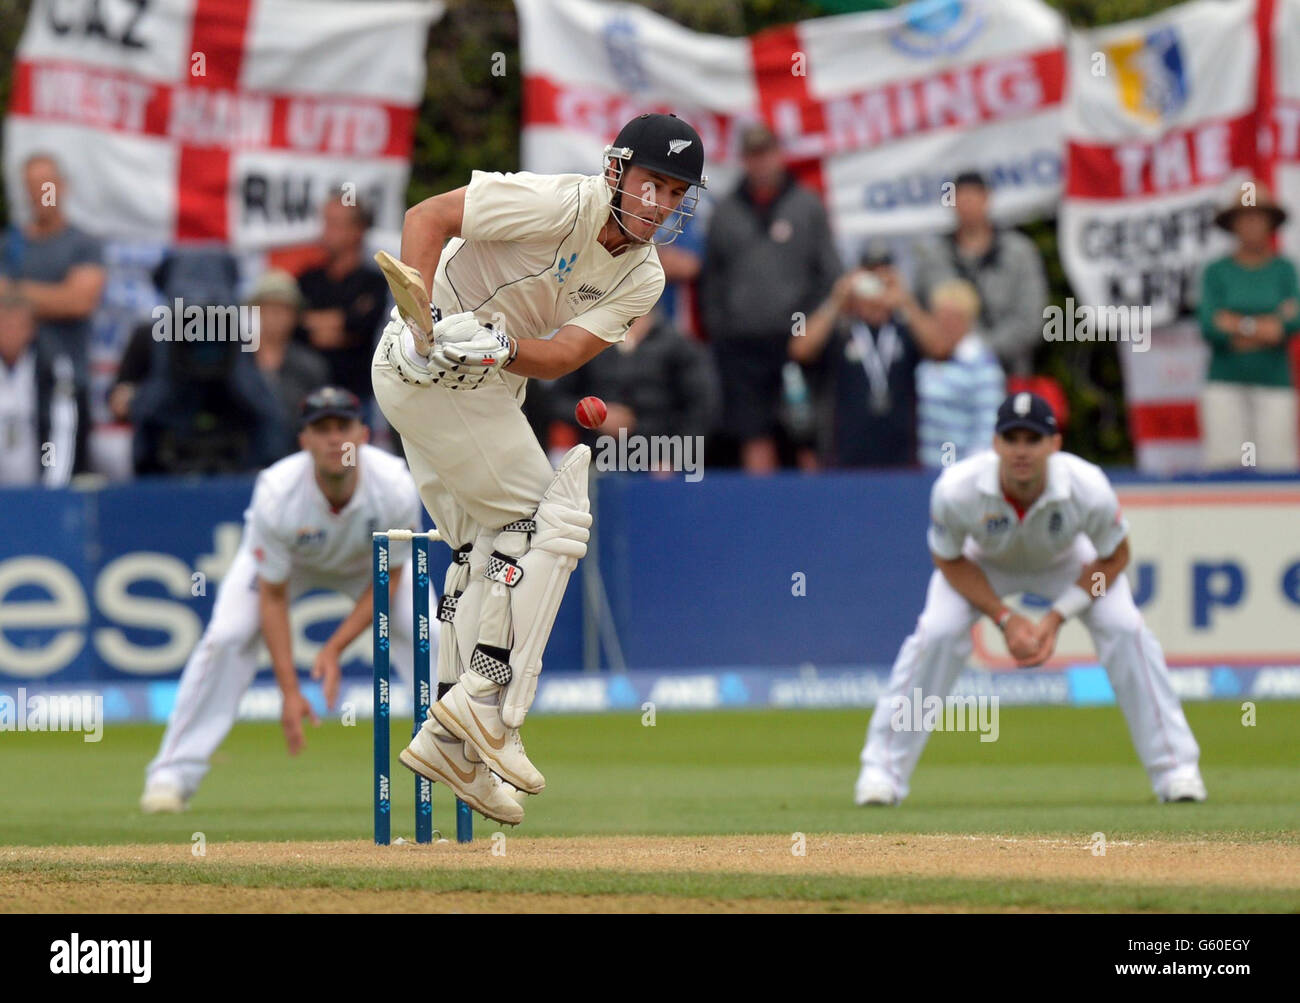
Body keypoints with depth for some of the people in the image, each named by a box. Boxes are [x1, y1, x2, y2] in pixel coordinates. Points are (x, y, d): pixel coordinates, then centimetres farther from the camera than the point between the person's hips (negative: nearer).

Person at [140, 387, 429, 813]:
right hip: (281, 557, -1)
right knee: (226, 637, -21)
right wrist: (289, 692, -31)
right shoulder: (276, 494, -37)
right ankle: (172, 775, -12)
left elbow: (388, 580, -20)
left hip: (369, 561, 1)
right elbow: (273, 596, -28)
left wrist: (335, 648, -28)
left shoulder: (396, 489, -35)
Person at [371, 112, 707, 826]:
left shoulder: (642, 278, 0)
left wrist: (501, 345, -33)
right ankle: (488, 708, -12)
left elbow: (563, 356, -12)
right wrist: (420, 323, -32)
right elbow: (426, 216, -21)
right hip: (426, 366, -9)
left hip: (487, 386, 9)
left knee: (490, 551, 15)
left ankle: (452, 743, 20)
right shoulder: (561, 204, -22)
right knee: (554, 521, -12)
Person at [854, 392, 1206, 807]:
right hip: (985, 562, 0)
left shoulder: (1088, 488, -38)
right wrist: (1004, 619, -25)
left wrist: (1056, 618, -25)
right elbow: (948, 560, -17)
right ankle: (882, 770, -7)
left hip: (1066, 561, 0)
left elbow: (1114, 556, -17)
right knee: (937, 633, -21)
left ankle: (1175, 767, -4)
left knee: (1124, 629, -18)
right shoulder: (956, 490, -38)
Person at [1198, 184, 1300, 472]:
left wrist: (1238, 324, -10)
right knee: (1224, 462, -10)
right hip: (1226, 382, -1)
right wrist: (1269, 324, -8)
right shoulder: (1217, 272, 3)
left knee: (1277, 464, -7)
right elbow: (1209, 327, -8)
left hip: (1273, 383, 1)